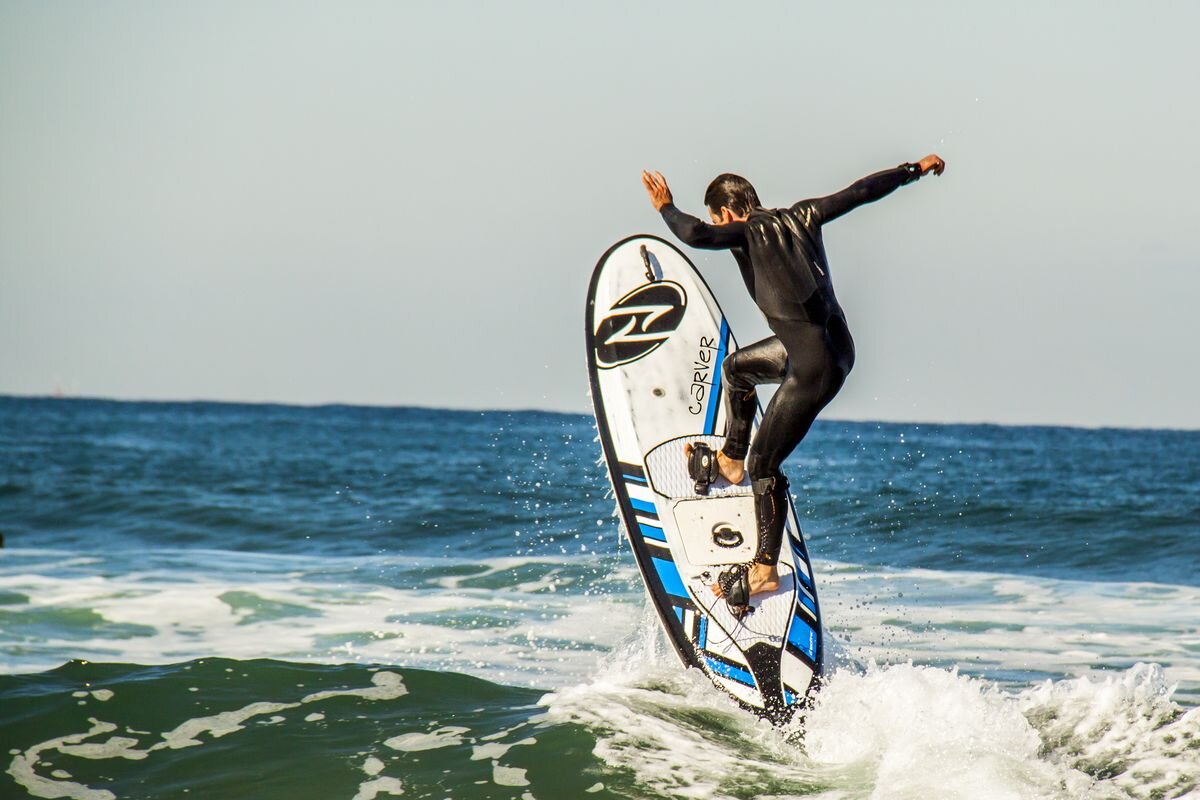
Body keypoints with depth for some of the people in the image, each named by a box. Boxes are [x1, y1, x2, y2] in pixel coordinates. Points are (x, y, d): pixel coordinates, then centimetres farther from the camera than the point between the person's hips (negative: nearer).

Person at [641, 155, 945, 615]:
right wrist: (915, 170, 26)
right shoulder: (801, 217, 9)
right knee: (737, 367, 31)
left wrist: (666, 209, -7)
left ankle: (765, 570, 3)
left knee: (763, 465, 0)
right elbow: (861, 191, 14)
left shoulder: (746, 232, -9)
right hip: (834, 342, 8)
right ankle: (731, 460, 43)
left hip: (816, 365, -8)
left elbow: (694, 235, -27)